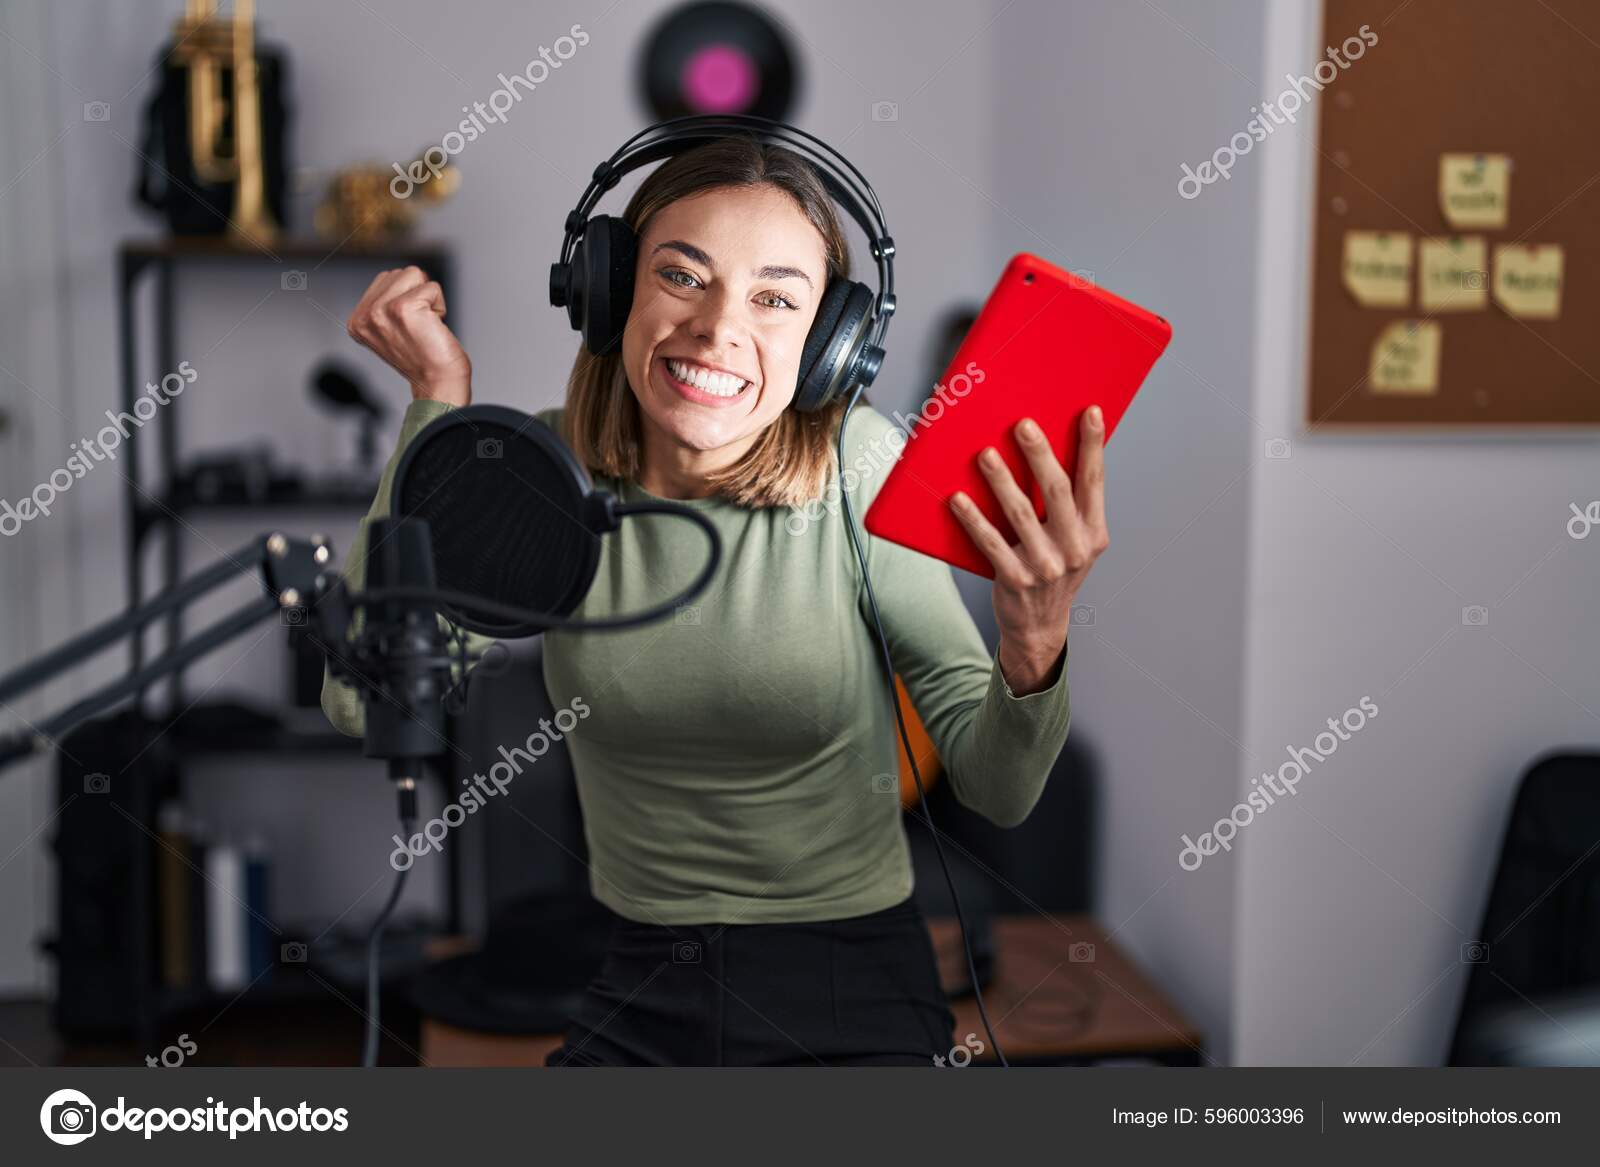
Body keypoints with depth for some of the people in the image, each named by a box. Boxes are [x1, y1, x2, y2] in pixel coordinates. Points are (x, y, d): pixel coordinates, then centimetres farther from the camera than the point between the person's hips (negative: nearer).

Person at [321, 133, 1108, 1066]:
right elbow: (366, 701, -15)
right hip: (636, 1004, 1)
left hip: (851, 995, 0)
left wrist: (1035, 648, -32)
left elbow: (998, 792, -10)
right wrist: (439, 402, -14)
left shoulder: (859, 464, -12)